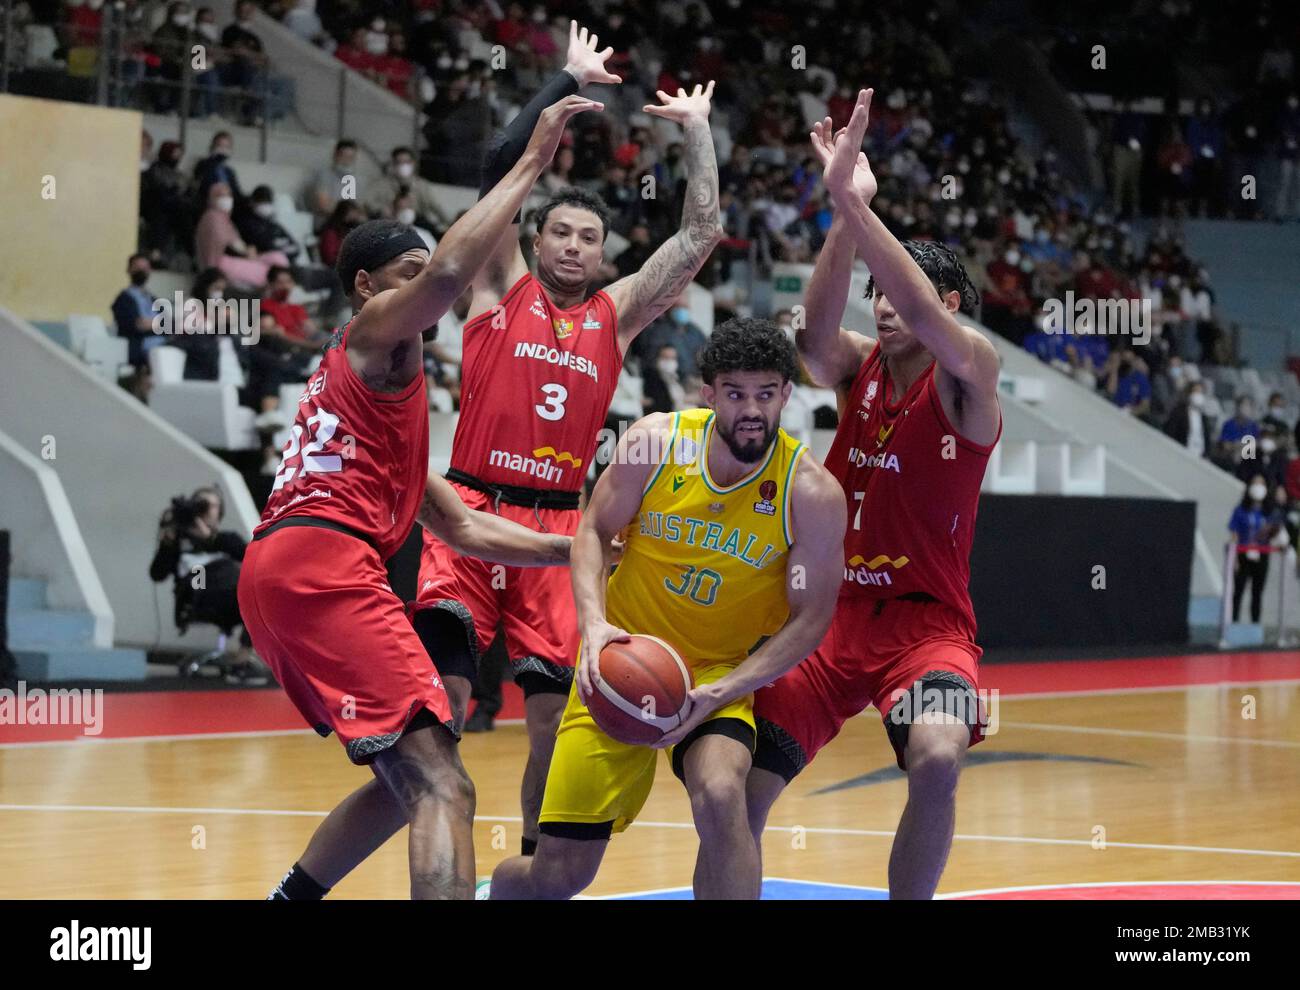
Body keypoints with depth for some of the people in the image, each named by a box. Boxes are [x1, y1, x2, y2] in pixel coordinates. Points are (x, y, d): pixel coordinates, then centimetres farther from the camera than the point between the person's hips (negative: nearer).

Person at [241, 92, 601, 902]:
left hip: (278, 574, 10)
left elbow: (461, 526, 33)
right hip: (322, 566, -10)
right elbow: (449, 272, -17)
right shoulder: (375, 332, 8)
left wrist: (582, 550, 27)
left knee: (409, 778, 23)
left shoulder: (377, 380, 34)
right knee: (442, 786, -19)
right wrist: (532, 164, -11)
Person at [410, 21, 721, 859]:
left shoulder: (615, 314, 12)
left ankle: (534, 863, 21)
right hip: (474, 510, -3)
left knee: (555, 709, 2)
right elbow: (503, 165, -5)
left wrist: (697, 131, 7)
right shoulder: (502, 288, 5)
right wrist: (569, 80, -3)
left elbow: (701, 235, 7)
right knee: (442, 690, -18)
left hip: (558, 522, 3)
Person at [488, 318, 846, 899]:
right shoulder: (654, 442, -12)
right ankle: (492, 891, 37)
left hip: (722, 672, -1)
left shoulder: (811, 494, -16)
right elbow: (593, 533, 0)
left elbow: (809, 619, -11)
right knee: (558, 874, 2)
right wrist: (594, 624, -19)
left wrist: (719, 693, -23)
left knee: (719, 796, -35)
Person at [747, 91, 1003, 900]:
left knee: (937, 759, -31)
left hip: (926, 620, -5)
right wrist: (844, 213, -34)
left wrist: (856, 204, -36)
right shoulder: (861, 368, 5)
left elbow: (930, 315, -29)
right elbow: (816, 339, -19)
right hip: (833, 610, 5)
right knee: (740, 779, -1)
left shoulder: (968, 376, -7)